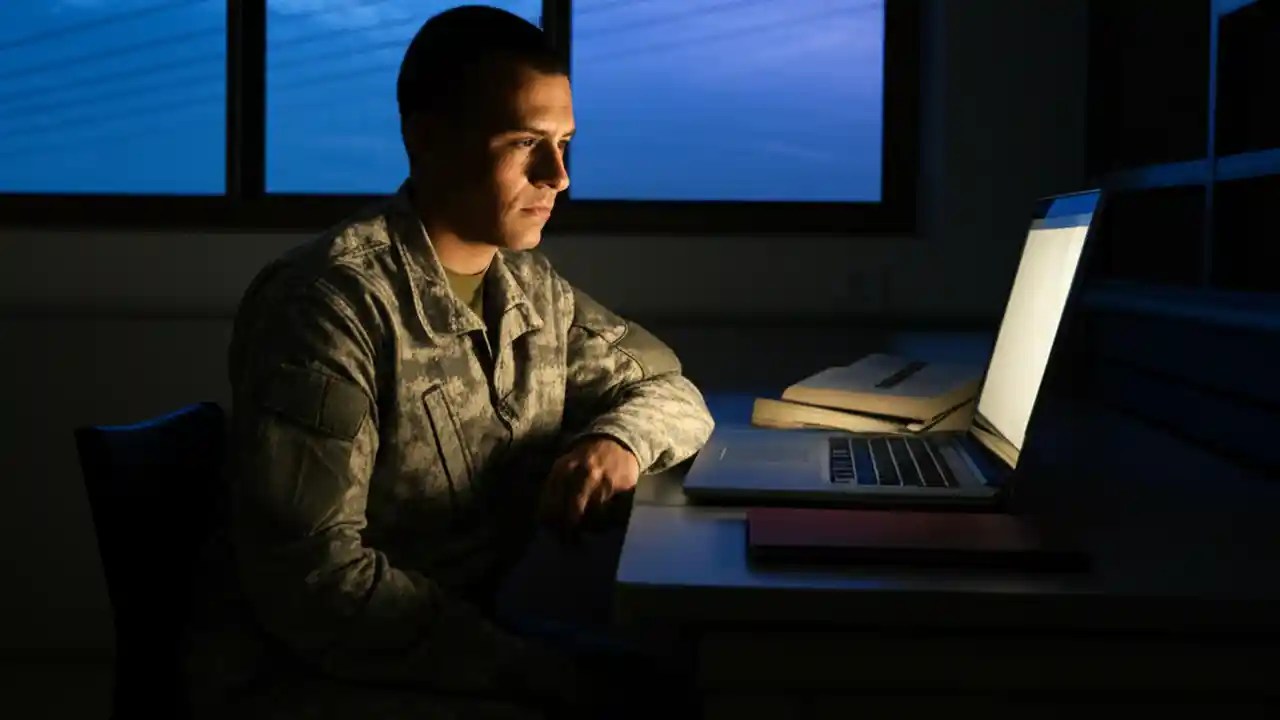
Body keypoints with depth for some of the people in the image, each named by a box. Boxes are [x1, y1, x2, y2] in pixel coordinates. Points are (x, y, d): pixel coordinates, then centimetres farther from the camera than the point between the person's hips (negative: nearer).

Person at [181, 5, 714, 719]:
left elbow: (668, 387, 15)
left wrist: (620, 440, -9)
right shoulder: (329, 304, -18)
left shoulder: (535, 288, 6)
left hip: (483, 645, 7)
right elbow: (311, 577, -24)